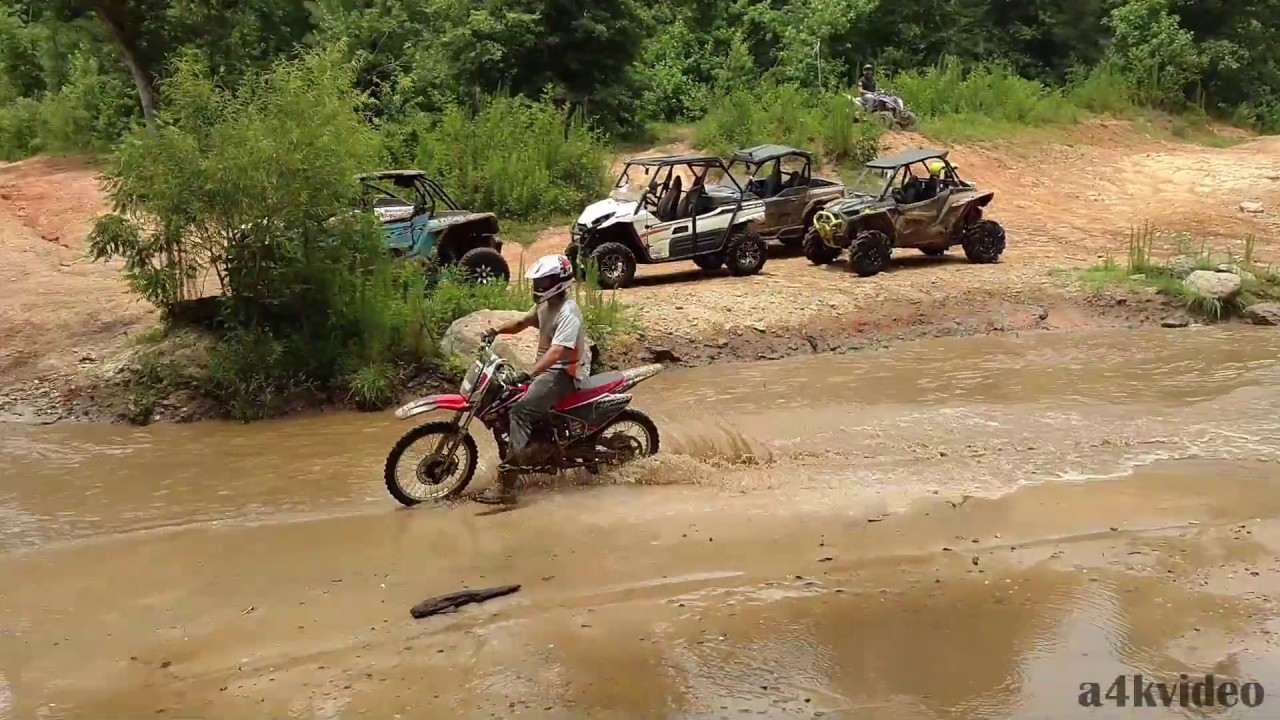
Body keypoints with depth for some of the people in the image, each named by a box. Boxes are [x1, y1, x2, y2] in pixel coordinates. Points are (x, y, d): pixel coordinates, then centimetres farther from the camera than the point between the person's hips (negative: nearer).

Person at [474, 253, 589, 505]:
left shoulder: (568, 313, -21)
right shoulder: (545, 305, 10)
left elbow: (555, 353, -33)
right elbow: (521, 323, 24)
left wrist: (528, 375, -45)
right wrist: (496, 331, 5)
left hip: (564, 373, -11)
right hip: (547, 369, 11)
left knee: (520, 411, -27)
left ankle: (506, 485, -33)